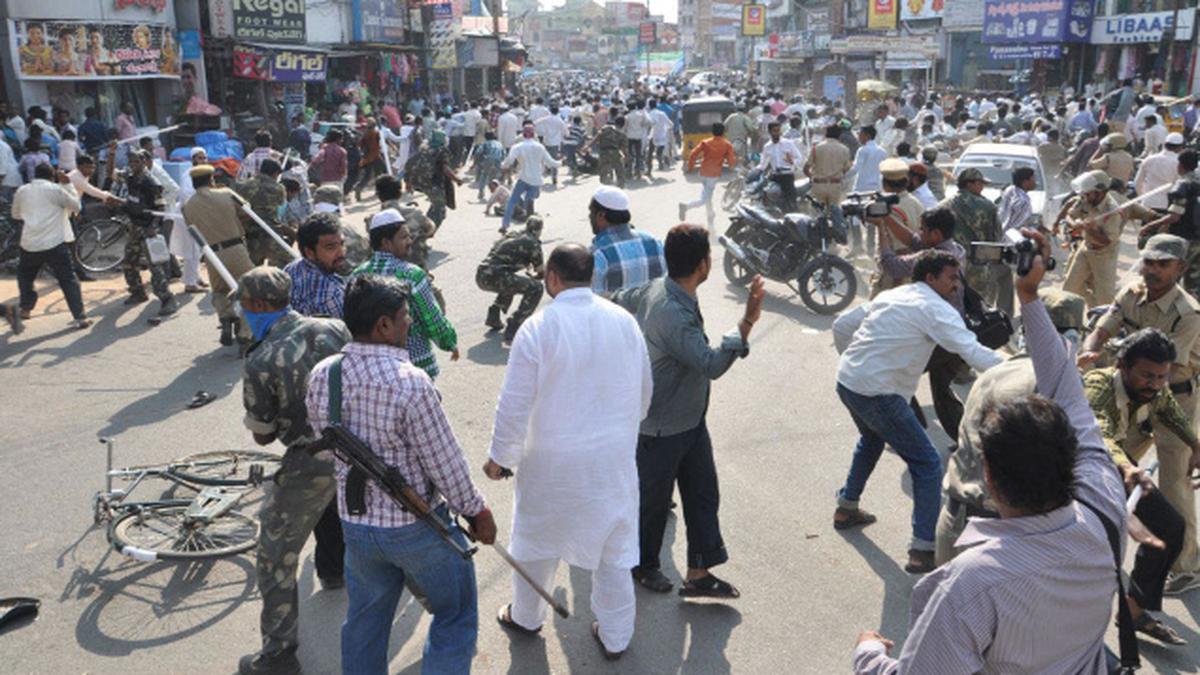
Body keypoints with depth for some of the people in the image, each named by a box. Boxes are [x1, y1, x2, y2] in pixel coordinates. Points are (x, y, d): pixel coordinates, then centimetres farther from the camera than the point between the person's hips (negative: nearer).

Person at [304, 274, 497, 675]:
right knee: (455, 617, 16)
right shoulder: (410, 383, -27)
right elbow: (445, 462, -20)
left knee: (365, 621, 25)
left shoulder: (321, 376, -8)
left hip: (355, 522, 6)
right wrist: (477, 511, -4)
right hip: (417, 526, -6)